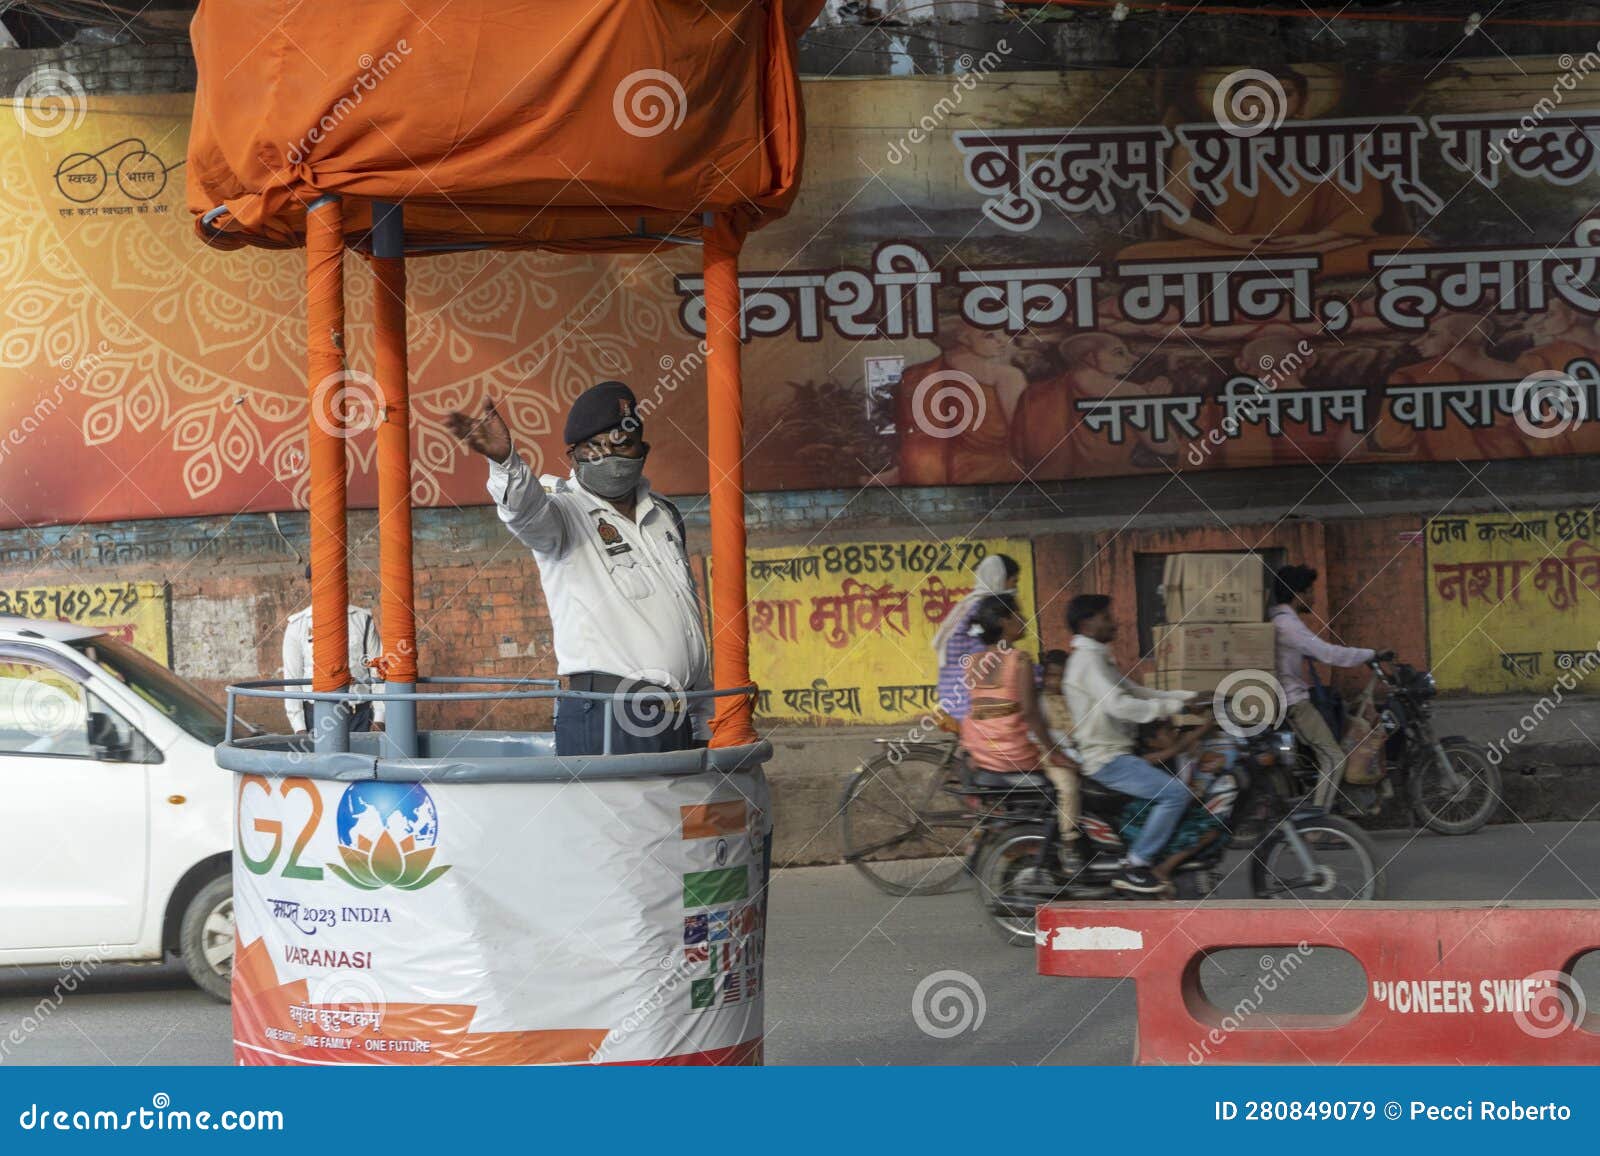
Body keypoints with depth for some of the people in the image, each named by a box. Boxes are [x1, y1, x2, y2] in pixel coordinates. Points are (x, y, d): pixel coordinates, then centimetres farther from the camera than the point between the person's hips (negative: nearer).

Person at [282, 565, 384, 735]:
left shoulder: (362, 620, 9)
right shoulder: (297, 626, 7)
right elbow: (292, 677, 5)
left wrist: (379, 718, -1)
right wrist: (299, 727, -3)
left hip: (359, 715, 0)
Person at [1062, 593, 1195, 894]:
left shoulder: (1099, 659, 19)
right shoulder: (1088, 660, -15)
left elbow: (1136, 693, 22)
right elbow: (1119, 705, -28)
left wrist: (1186, 697, 12)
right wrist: (1170, 707, -21)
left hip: (1115, 753, 11)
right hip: (1107, 759, -11)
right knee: (1176, 792, -20)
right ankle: (1135, 867, -15)